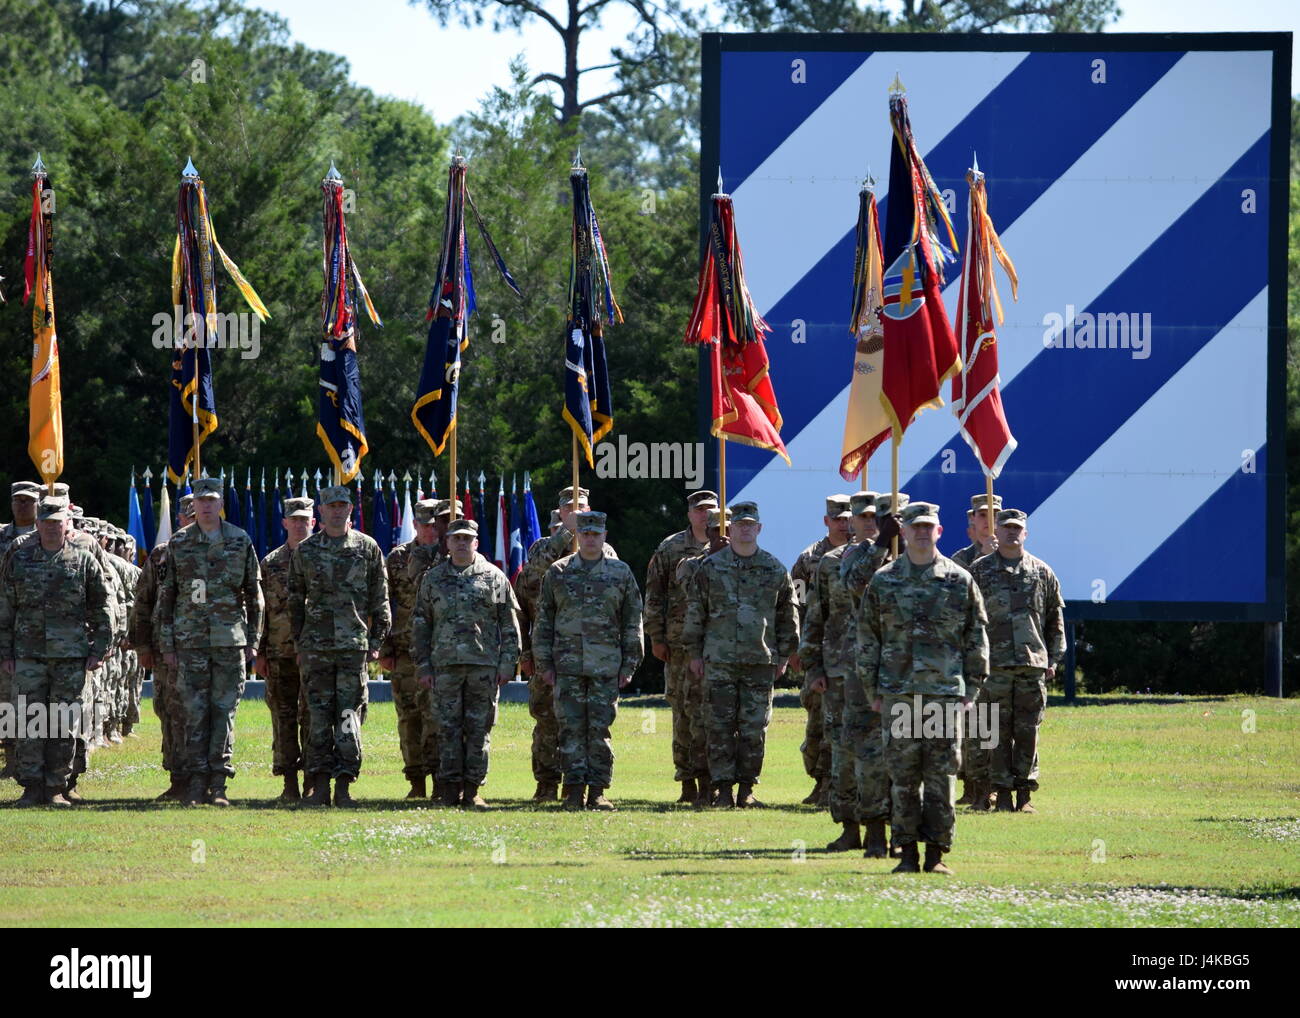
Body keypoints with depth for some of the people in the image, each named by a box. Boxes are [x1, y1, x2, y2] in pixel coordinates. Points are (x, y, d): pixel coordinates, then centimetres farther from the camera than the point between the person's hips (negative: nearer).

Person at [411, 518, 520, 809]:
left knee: (479, 728, -1)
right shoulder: (433, 579, 12)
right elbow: (419, 625, 12)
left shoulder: (494, 578, 8)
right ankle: (451, 789, 1)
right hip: (445, 664, 1)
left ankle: (472, 790, 3)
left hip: (484, 665, -1)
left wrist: (508, 664, 0)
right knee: (448, 728, -3)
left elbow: (510, 625, 8)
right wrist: (423, 667, 5)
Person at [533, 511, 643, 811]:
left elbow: (632, 623, 8)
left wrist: (629, 665, 2)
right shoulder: (558, 573, 8)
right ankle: (574, 790, -1)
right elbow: (543, 620, 9)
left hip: (606, 666, -1)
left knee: (600, 728, -2)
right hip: (568, 664, 1)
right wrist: (543, 664, 3)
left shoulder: (620, 573, 7)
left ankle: (597, 791, 2)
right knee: (571, 728, -3)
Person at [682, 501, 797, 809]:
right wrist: (695, 653, 6)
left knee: (755, 728, -1)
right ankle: (723, 788, 2)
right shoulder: (711, 567, 5)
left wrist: (784, 655, 11)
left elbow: (787, 615, 14)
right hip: (719, 659, -1)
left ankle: (747, 788, 7)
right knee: (721, 726, -3)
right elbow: (695, 611, 9)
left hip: (761, 661, 1)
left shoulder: (774, 570, 7)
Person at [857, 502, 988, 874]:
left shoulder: (959, 581, 6)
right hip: (897, 692, 1)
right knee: (903, 775, 0)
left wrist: (971, 686, 4)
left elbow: (976, 637, 9)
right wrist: (871, 689, 5)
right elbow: (867, 637, 10)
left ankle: (936, 853, 2)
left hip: (945, 690, -1)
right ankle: (907, 853, 5)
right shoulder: (883, 581, 7)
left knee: (941, 775, -2)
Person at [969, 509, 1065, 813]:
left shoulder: (1042, 572, 11)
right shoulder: (980, 571, 6)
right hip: (994, 664, -1)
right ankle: (1002, 793, 2)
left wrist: (1054, 658, 7)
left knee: (1028, 731, 1)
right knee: (998, 731, -2)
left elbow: (1055, 619, 15)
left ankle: (1025, 793, 6)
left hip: (1033, 663, 1)